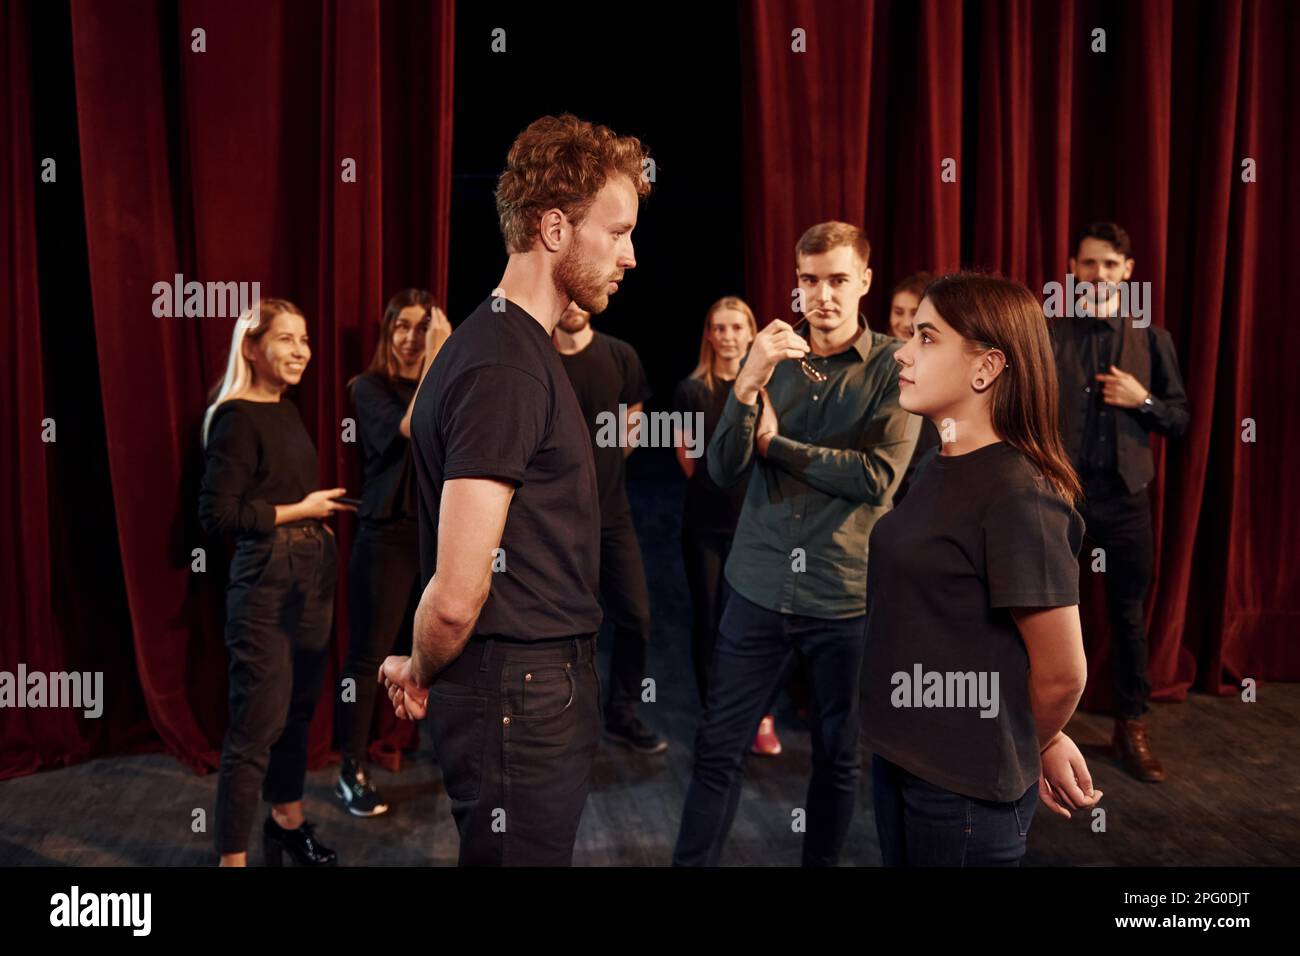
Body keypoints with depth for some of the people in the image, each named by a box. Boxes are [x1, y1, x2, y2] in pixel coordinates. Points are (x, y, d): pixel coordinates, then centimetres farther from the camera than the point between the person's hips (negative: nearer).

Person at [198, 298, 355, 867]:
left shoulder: (286, 412, 11)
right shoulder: (238, 418, -14)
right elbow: (216, 513, -19)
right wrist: (300, 511, -13)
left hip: (311, 575, 8)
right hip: (266, 581, -8)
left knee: (298, 709, 18)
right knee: (257, 725, -3)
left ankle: (287, 821, 35)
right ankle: (232, 855, 10)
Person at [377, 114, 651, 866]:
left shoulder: (521, 348, 11)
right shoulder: (504, 368, -21)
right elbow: (456, 597, -23)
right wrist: (423, 671, -4)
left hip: (546, 683, 10)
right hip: (523, 694, -9)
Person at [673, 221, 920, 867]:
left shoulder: (894, 366, -4)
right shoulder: (772, 359, 5)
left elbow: (878, 478, -15)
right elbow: (722, 470, -4)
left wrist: (776, 443, -7)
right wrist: (746, 385, -20)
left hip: (847, 596, -2)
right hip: (760, 590, 2)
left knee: (839, 756, 15)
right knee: (719, 748, 7)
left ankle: (821, 862, 35)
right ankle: (690, 862, 23)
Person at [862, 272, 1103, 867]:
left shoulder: (1015, 492, -21)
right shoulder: (936, 468, 4)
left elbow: (1062, 673, -18)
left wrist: (1038, 747, 2)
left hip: (965, 787, -7)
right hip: (898, 756, 7)